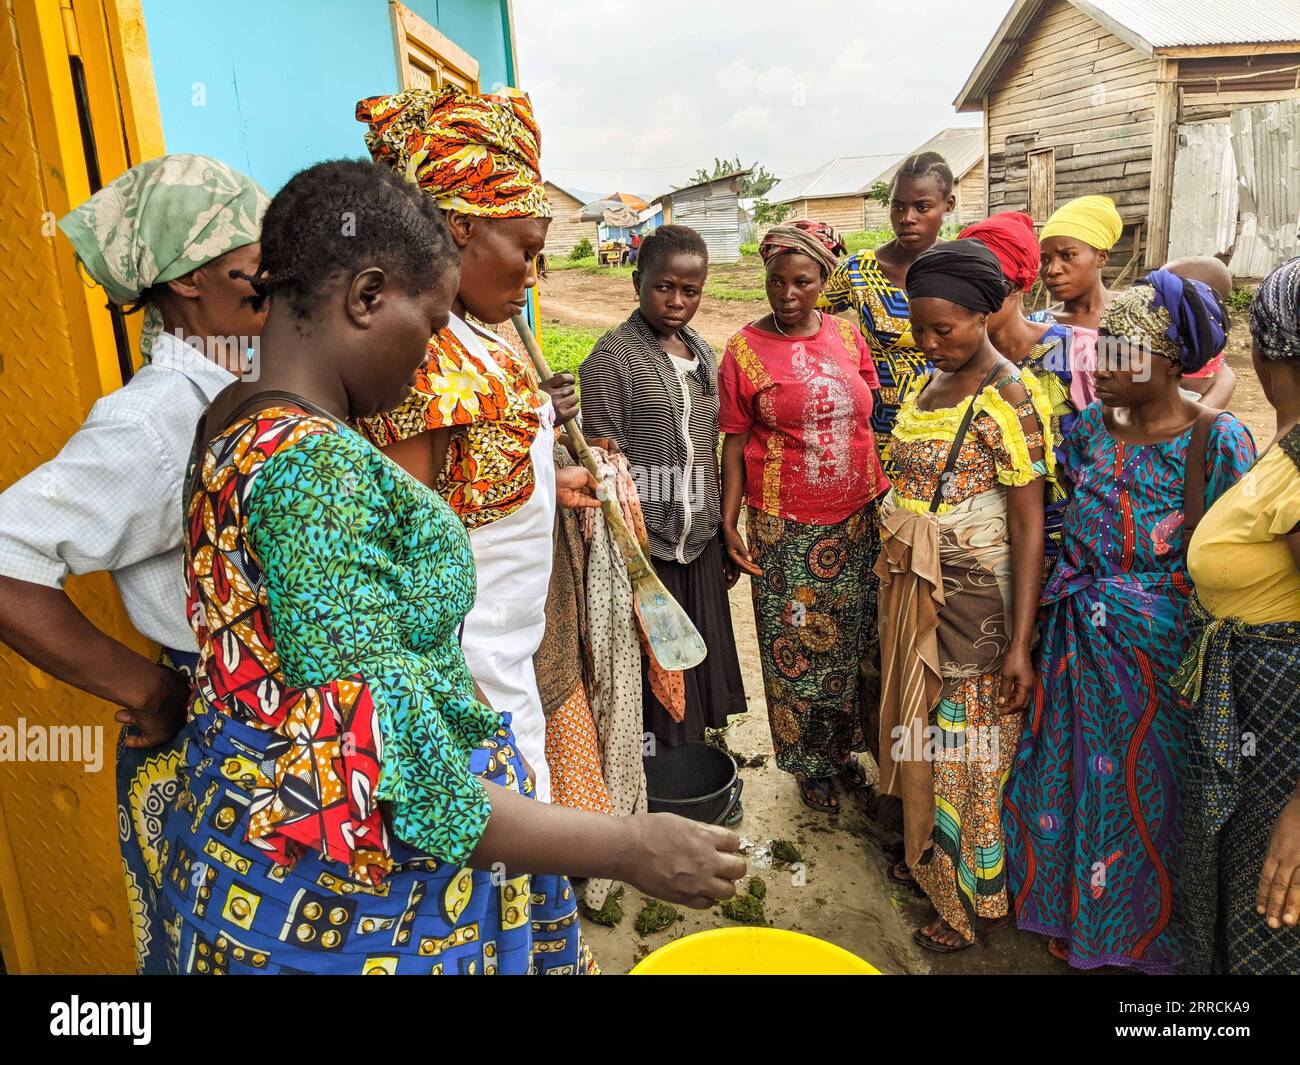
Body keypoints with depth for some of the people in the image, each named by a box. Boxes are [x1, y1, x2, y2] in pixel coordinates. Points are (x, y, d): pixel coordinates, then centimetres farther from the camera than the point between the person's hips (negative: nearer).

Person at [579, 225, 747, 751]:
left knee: (699, 664, 16)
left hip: (700, 544, 7)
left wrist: (725, 532, 16)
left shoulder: (701, 353, 11)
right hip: (646, 547, -6)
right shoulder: (612, 358, -10)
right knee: (655, 673, 6)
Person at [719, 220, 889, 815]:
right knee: (796, 648, 6)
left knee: (852, 638, 14)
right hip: (785, 526, -4)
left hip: (857, 518, 4)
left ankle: (844, 750, 36)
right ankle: (811, 766, 27)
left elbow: (865, 419, 12)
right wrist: (729, 522, -8)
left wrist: (885, 494, 10)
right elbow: (735, 442, -4)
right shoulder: (745, 351, -6)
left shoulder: (847, 335, 4)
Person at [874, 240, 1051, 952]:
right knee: (919, 720, 18)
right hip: (913, 589, 7)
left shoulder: (1010, 399, -15)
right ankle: (926, 849, 40)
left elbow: (1029, 524, -17)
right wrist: (895, 577, 13)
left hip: (975, 599, -7)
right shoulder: (927, 385, 7)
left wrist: (1019, 642, -19)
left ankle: (968, 899, 26)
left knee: (967, 742, 6)